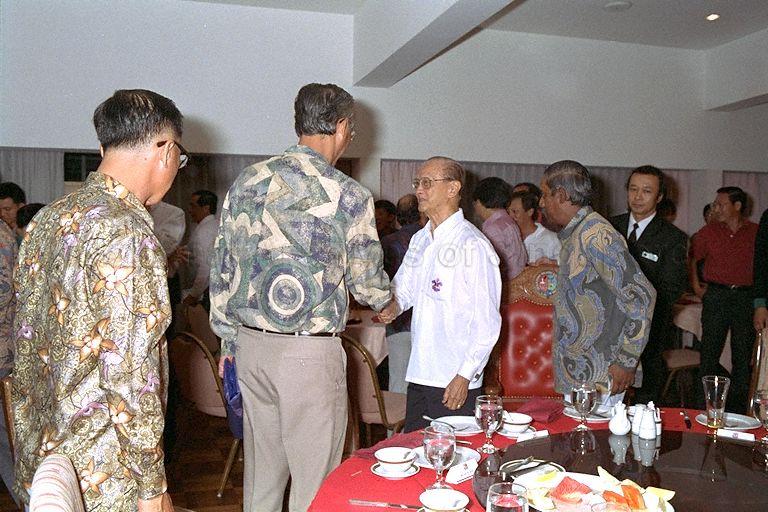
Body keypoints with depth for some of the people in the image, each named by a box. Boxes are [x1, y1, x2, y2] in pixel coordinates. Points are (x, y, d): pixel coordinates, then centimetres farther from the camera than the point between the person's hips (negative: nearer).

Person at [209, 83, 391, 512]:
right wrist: (387, 300, 22)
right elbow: (367, 282, -1)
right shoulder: (349, 195, -10)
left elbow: (222, 270, 9)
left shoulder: (247, 182, 5)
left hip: (251, 345, 6)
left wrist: (228, 337, 19)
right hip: (311, 351, -6)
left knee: (261, 474, 19)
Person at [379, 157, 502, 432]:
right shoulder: (420, 239, 11)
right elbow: (403, 286, 21)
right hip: (418, 375, 7)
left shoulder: (473, 245, -14)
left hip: (455, 383, -7)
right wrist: (394, 304, -3)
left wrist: (465, 376, -16)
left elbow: (488, 322, -15)